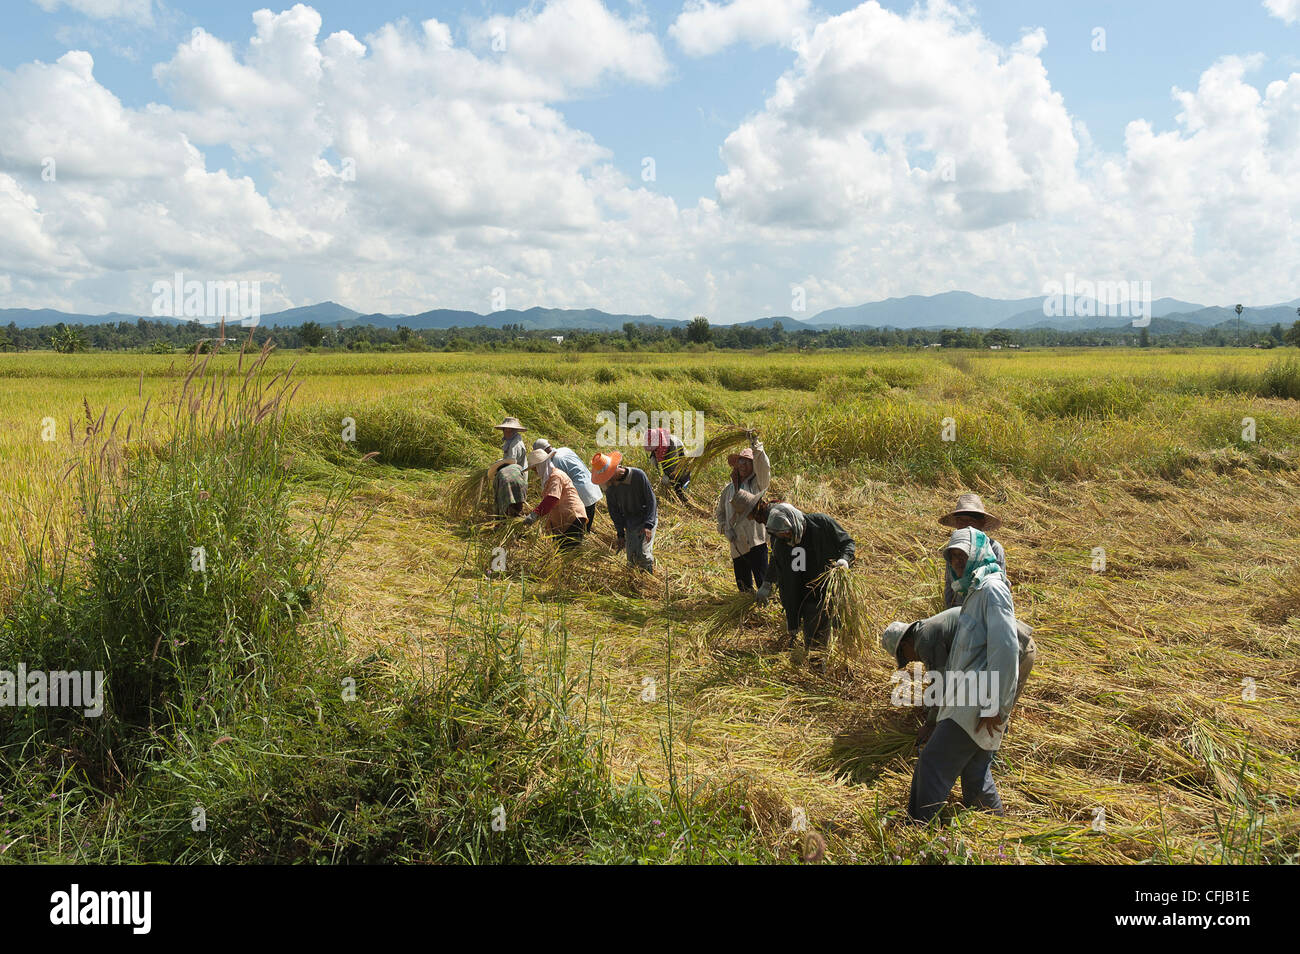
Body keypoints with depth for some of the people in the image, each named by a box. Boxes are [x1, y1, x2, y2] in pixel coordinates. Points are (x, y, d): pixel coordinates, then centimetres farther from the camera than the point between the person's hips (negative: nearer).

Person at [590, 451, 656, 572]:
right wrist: (620, 534, 0)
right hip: (629, 520, 5)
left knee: (642, 554, -15)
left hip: (647, 517, -5)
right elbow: (614, 511, 4)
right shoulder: (609, 486, -7)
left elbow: (651, 501, -16)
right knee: (631, 556, 1)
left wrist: (648, 526, -25)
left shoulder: (638, 475, -20)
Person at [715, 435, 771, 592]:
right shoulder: (729, 488, 16)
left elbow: (763, 467, -17)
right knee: (744, 587, 9)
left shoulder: (758, 483, 3)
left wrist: (756, 446, -32)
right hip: (737, 545, 5)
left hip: (756, 542, -5)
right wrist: (726, 529, 3)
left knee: (764, 582, -13)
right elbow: (720, 512, 23)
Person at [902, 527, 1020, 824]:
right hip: (970, 700, 10)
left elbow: (1005, 649, -20)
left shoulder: (992, 589, -11)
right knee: (975, 774, 14)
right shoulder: (973, 593, 21)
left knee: (933, 763, -9)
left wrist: (993, 706, -21)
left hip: (979, 702, -10)